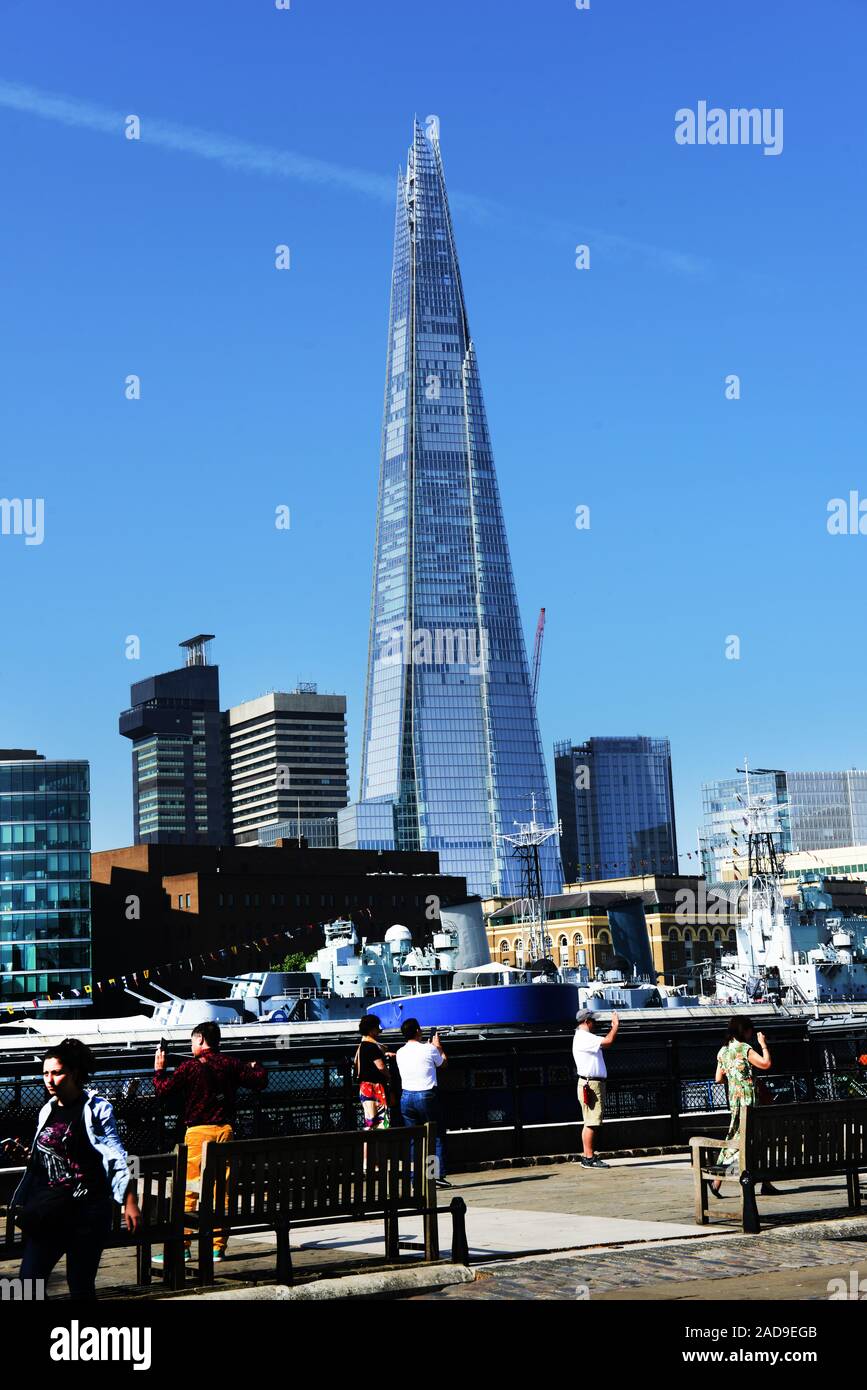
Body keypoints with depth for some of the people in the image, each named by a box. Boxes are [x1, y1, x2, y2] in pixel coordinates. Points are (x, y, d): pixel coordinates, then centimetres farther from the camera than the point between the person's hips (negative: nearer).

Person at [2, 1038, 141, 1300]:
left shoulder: (95, 1108, -7)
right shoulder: (47, 1111, 11)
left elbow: (116, 1157, -10)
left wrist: (130, 1202, -17)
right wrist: (24, 1155, 2)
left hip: (88, 1210, -6)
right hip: (49, 1213, 6)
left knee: (80, 1285, 1)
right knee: (29, 1280, 0)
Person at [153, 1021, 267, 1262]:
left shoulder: (190, 1066, -6)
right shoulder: (231, 1065, 6)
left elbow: (164, 1091, -6)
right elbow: (260, 1081, 11)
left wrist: (159, 1070, 12)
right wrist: (256, 1067, 33)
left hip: (198, 1132, -4)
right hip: (225, 1130, 4)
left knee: (187, 1192, 1)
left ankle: (181, 1247, 1)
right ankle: (218, 1247, 9)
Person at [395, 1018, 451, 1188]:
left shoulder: (400, 1053, 6)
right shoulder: (429, 1049, -7)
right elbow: (442, 1063, 12)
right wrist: (438, 1046, 28)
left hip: (406, 1096, 4)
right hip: (426, 1096, -4)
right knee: (438, 1137, 6)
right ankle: (438, 1175, -2)